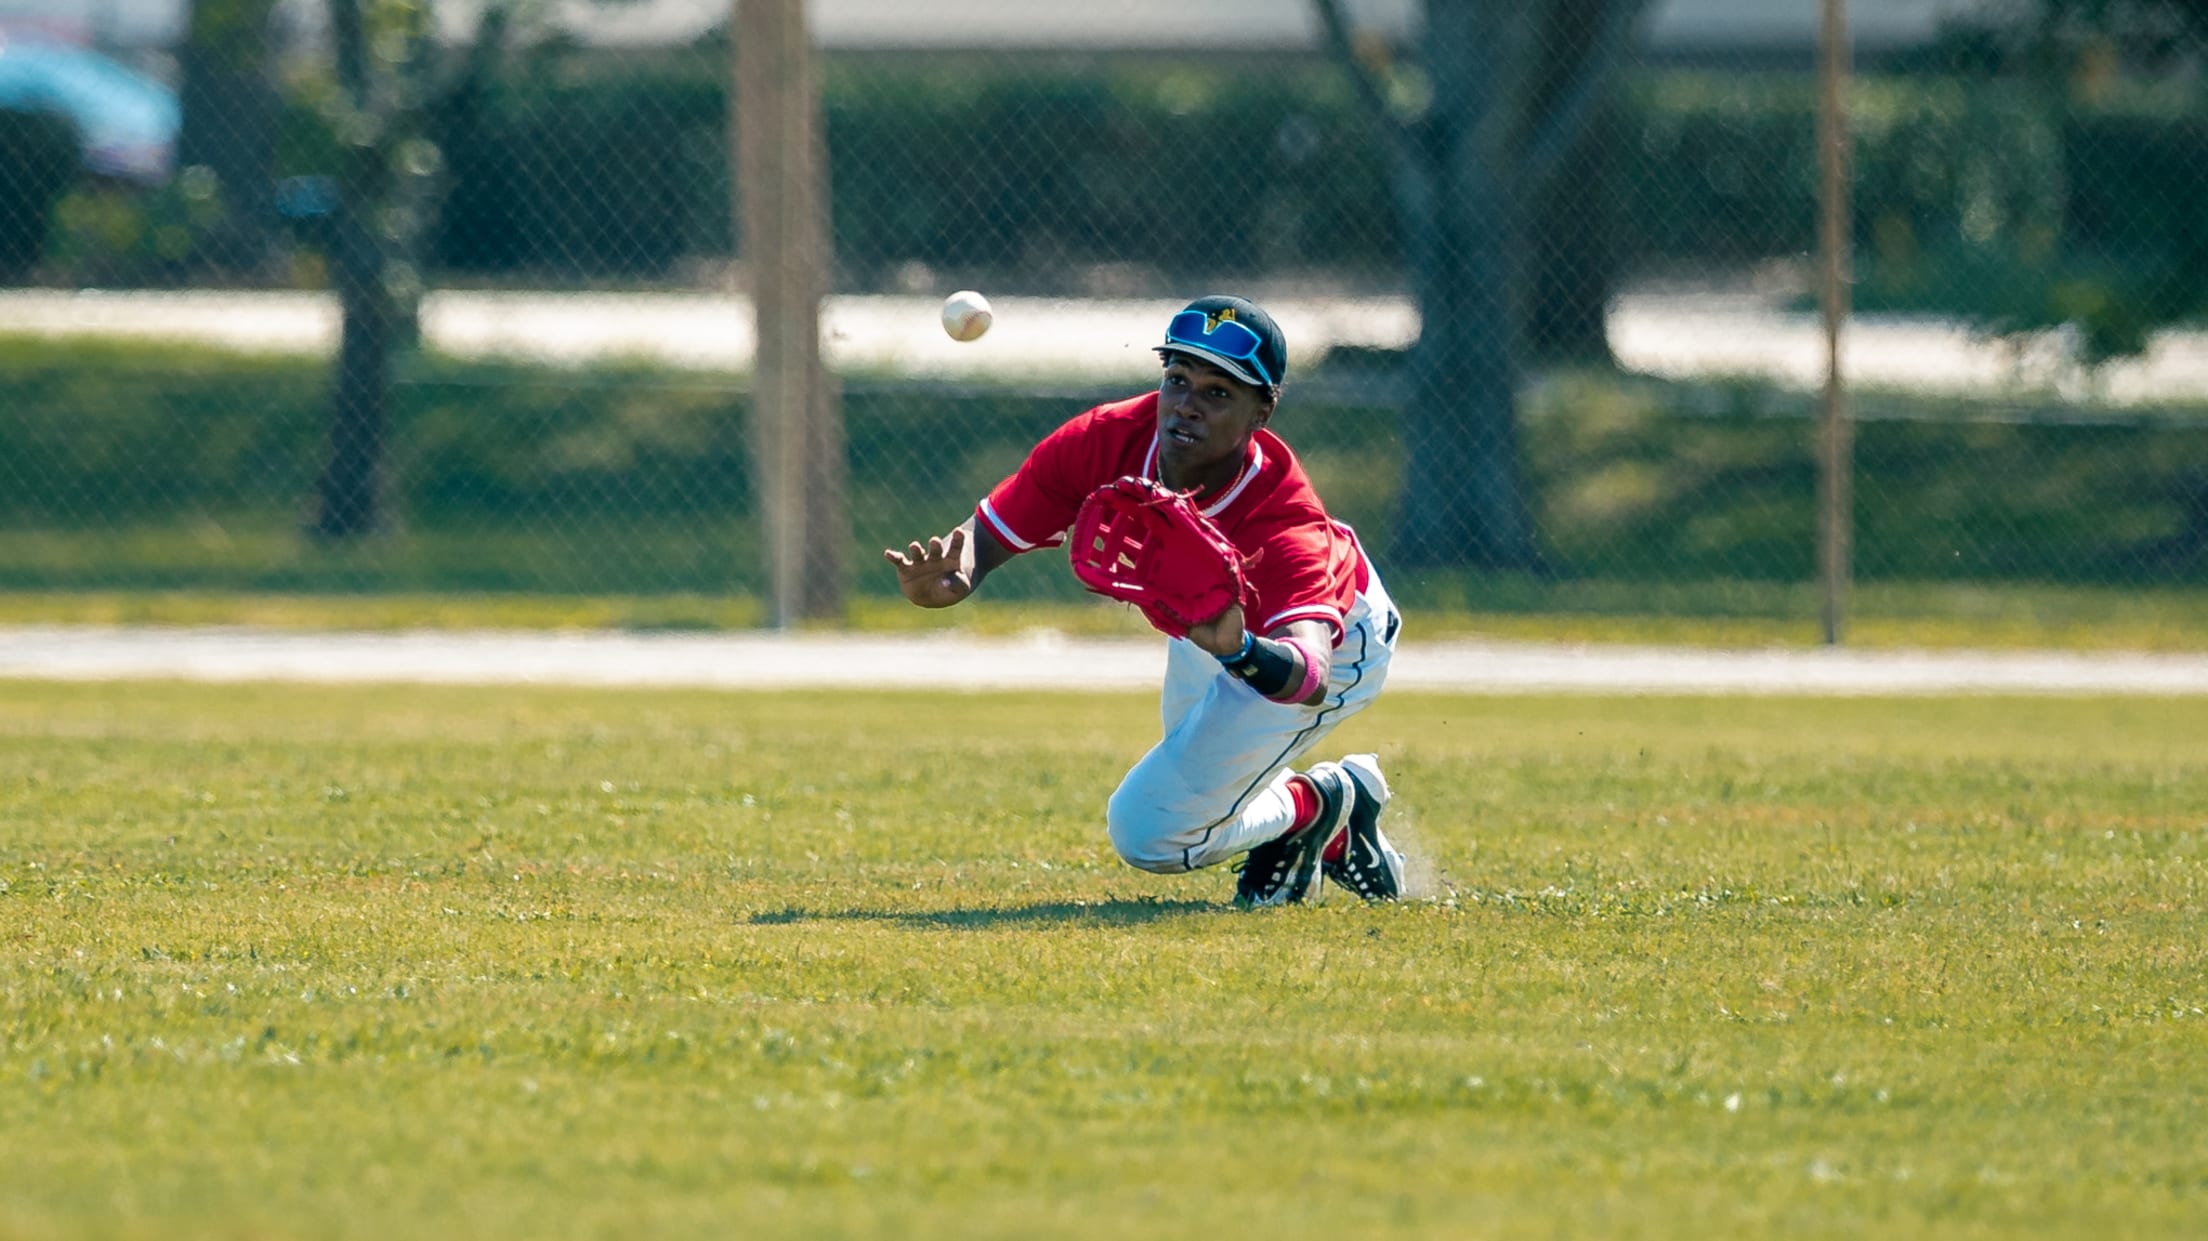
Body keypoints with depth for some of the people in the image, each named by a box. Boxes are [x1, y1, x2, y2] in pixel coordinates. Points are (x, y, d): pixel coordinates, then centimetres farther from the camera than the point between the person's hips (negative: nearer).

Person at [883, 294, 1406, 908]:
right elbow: (983, 535, -24)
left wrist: (1239, 650, -81)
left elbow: (1309, 679, -59)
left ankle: (1316, 806, 13)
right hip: (1225, 615, 6)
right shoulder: (1108, 441, -32)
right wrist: (945, 583, -49)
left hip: (1335, 641, -6)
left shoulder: (1286, 526, -46)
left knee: (1149, 831, -12)